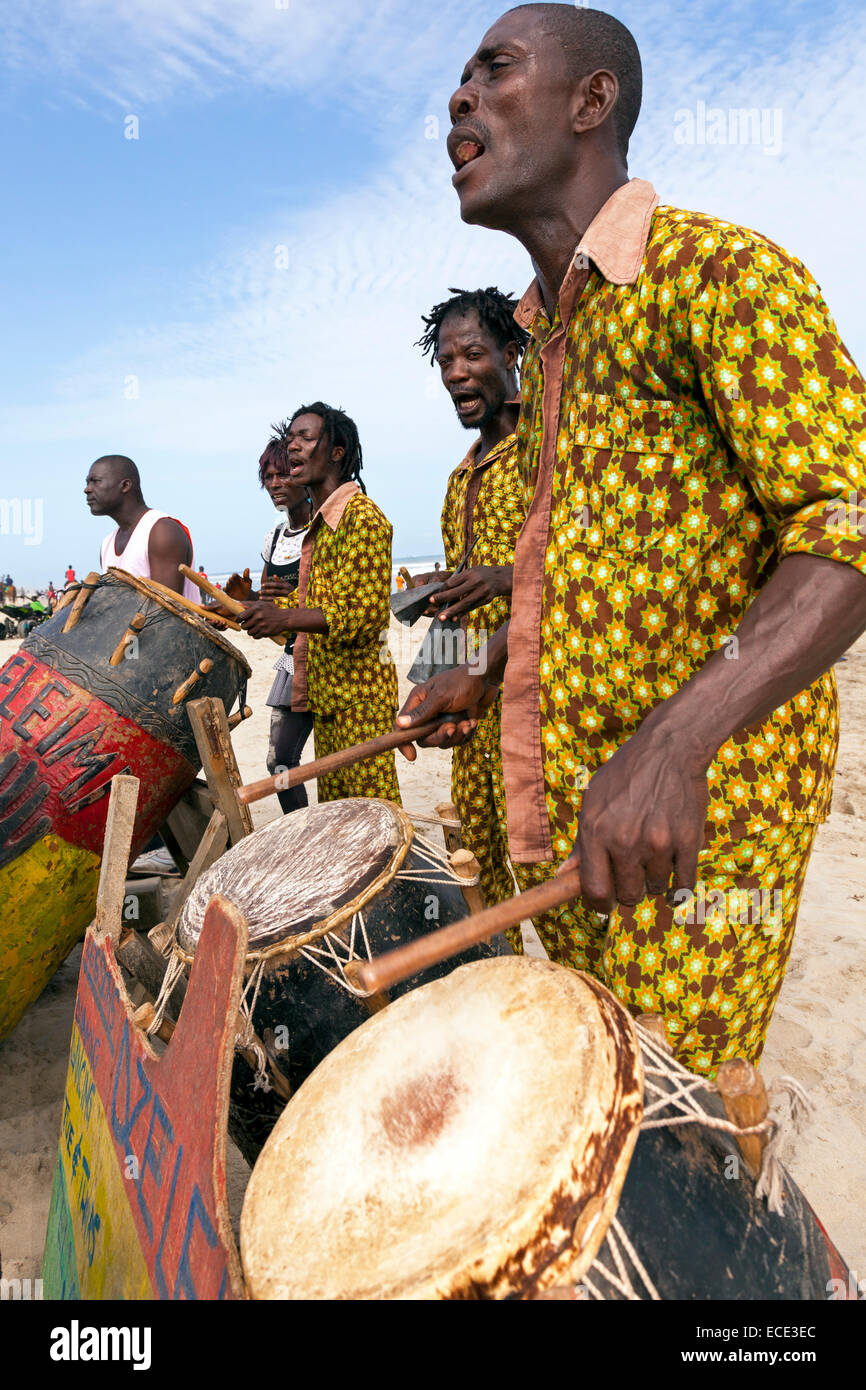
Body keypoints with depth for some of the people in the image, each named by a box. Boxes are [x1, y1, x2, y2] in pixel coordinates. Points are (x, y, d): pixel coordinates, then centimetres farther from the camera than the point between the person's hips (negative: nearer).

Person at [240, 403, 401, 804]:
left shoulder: (362, 515, -11)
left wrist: (284, 617, -29)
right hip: (325, 693, 10)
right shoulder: (318, 523, 20)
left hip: (360, 694, -10)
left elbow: (364, 613, -20)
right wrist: (251, 607, 13)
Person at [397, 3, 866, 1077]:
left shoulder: (721, 272, -11)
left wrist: (670, 744, -35)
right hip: (566, 786, 8)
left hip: (701, 789, -8)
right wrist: (487, 675, 17)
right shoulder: (549, 331, 17)